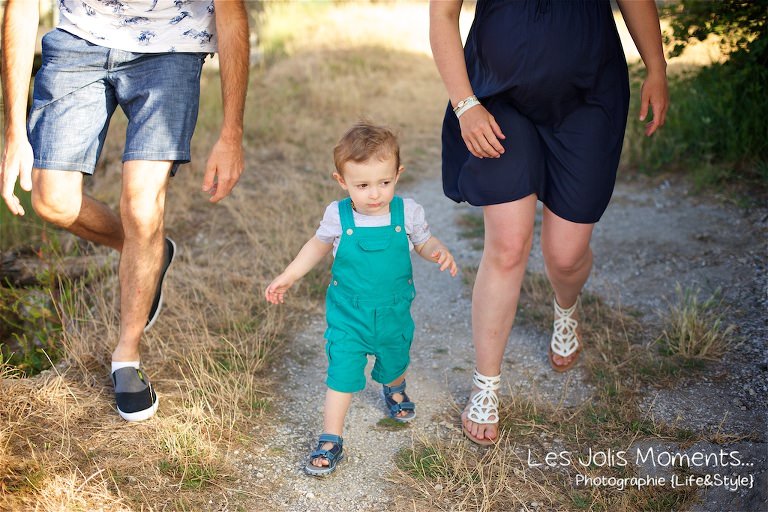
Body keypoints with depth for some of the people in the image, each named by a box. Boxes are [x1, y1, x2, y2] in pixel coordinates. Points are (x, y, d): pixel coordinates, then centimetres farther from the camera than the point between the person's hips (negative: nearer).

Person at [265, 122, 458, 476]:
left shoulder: (408, 212, -16)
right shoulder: (338, 215, -15)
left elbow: (423, 242, 3)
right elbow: (319, 245, 6)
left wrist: (440, 253, -20)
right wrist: (288, 277, 6)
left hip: (394, 313, 2)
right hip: (348, 315, -2)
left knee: (395, 363, 25)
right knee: (342, 373, -7)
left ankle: (394, 390, 61)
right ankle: (330, 442, 7)